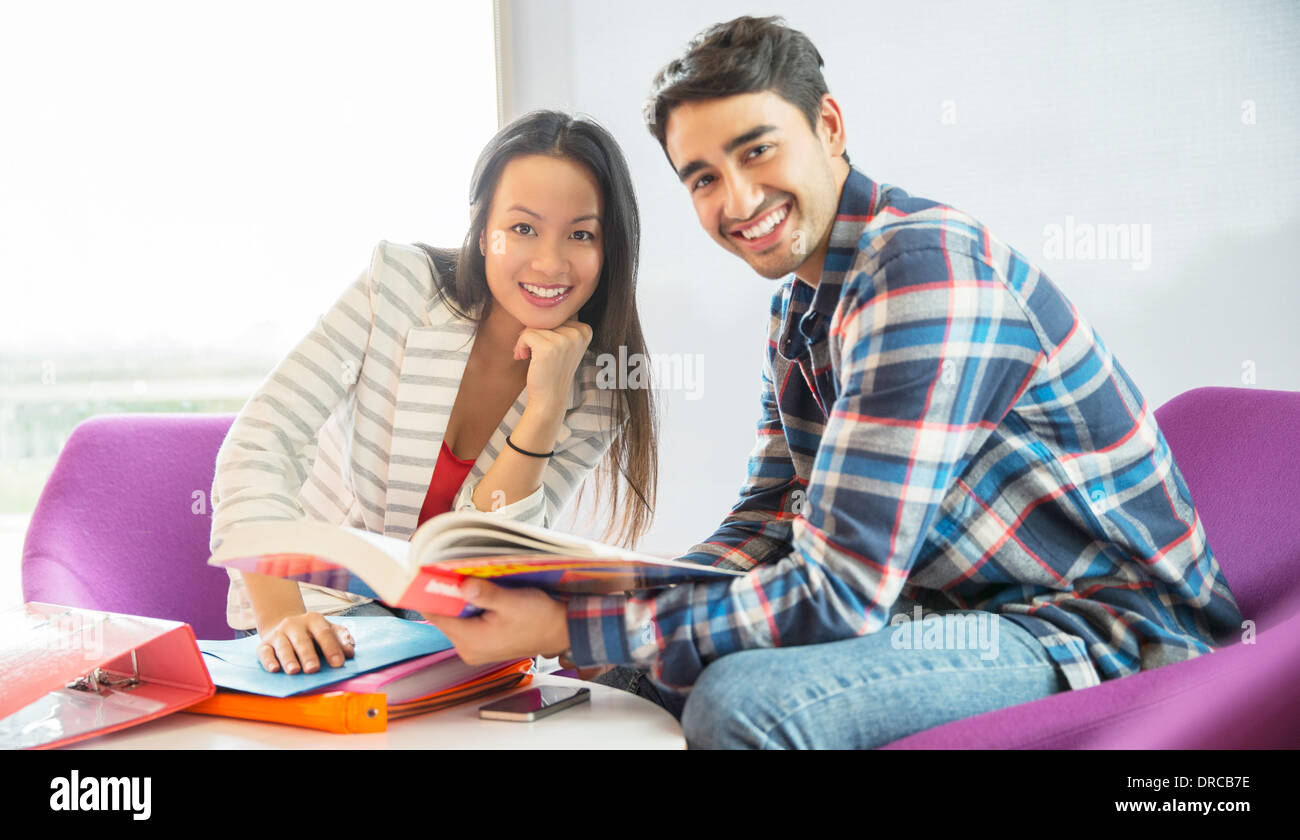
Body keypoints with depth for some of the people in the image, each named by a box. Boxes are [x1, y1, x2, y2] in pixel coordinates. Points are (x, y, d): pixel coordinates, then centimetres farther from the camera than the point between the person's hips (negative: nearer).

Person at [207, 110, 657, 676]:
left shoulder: (597, 393, -10)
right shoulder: (399, 286, -16)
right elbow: (262, 440, -23)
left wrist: (544, 409, -28)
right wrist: (280, 617, -36)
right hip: (322, 603, -2)